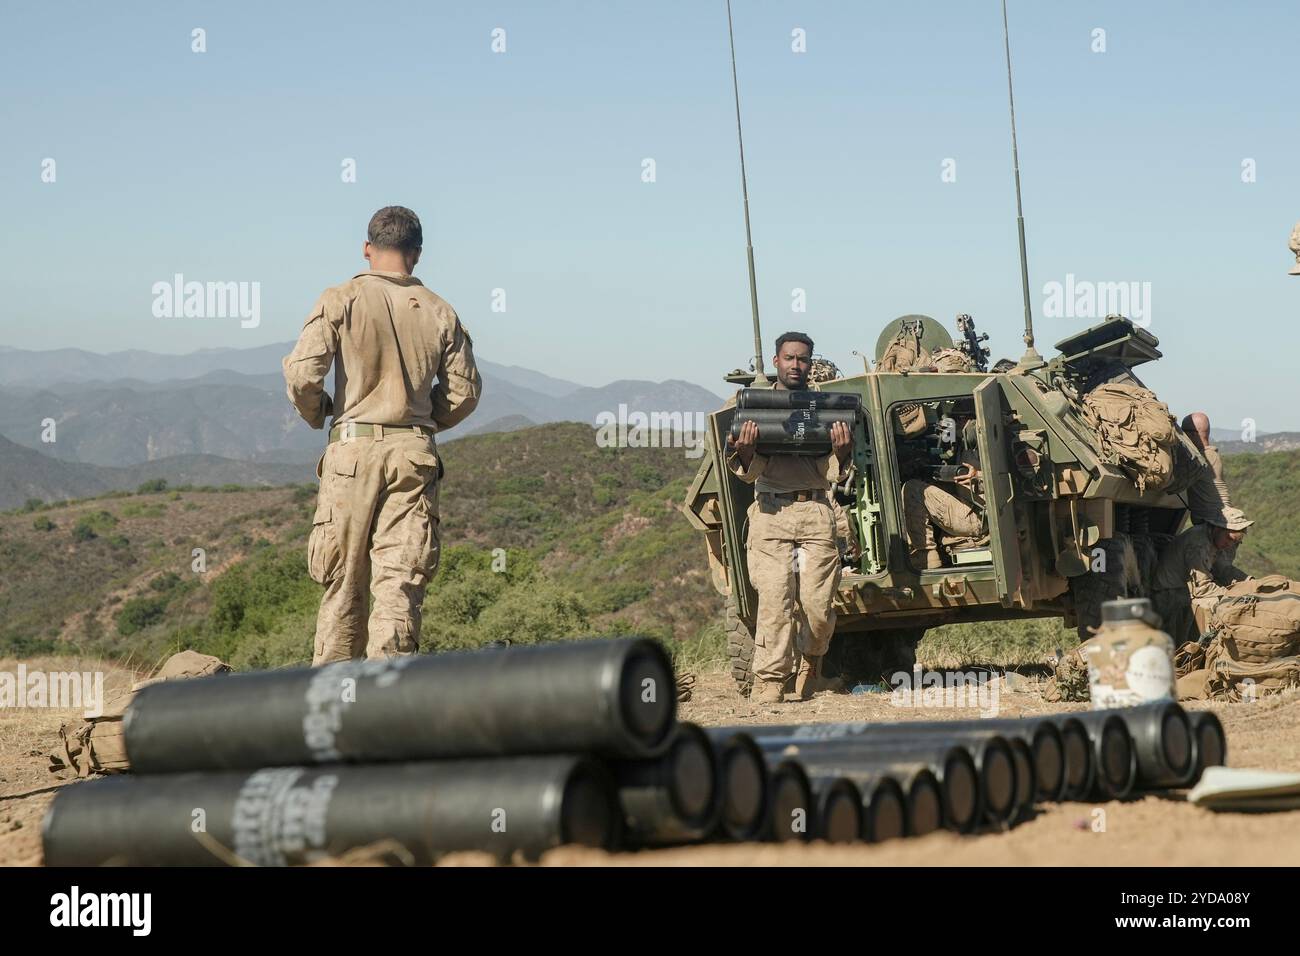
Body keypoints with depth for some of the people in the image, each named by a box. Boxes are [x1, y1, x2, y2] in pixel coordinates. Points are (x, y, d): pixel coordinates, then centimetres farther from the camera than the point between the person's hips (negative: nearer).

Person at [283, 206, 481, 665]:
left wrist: (315, 414, 11)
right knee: (400, 582, -1)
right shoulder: (440, 312, 7)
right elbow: (464, 392, 8)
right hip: (415, 455, 1)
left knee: (344, 580, 8)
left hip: (354, 448, -1)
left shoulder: (341, 300, -2)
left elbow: (302, 373, -10)